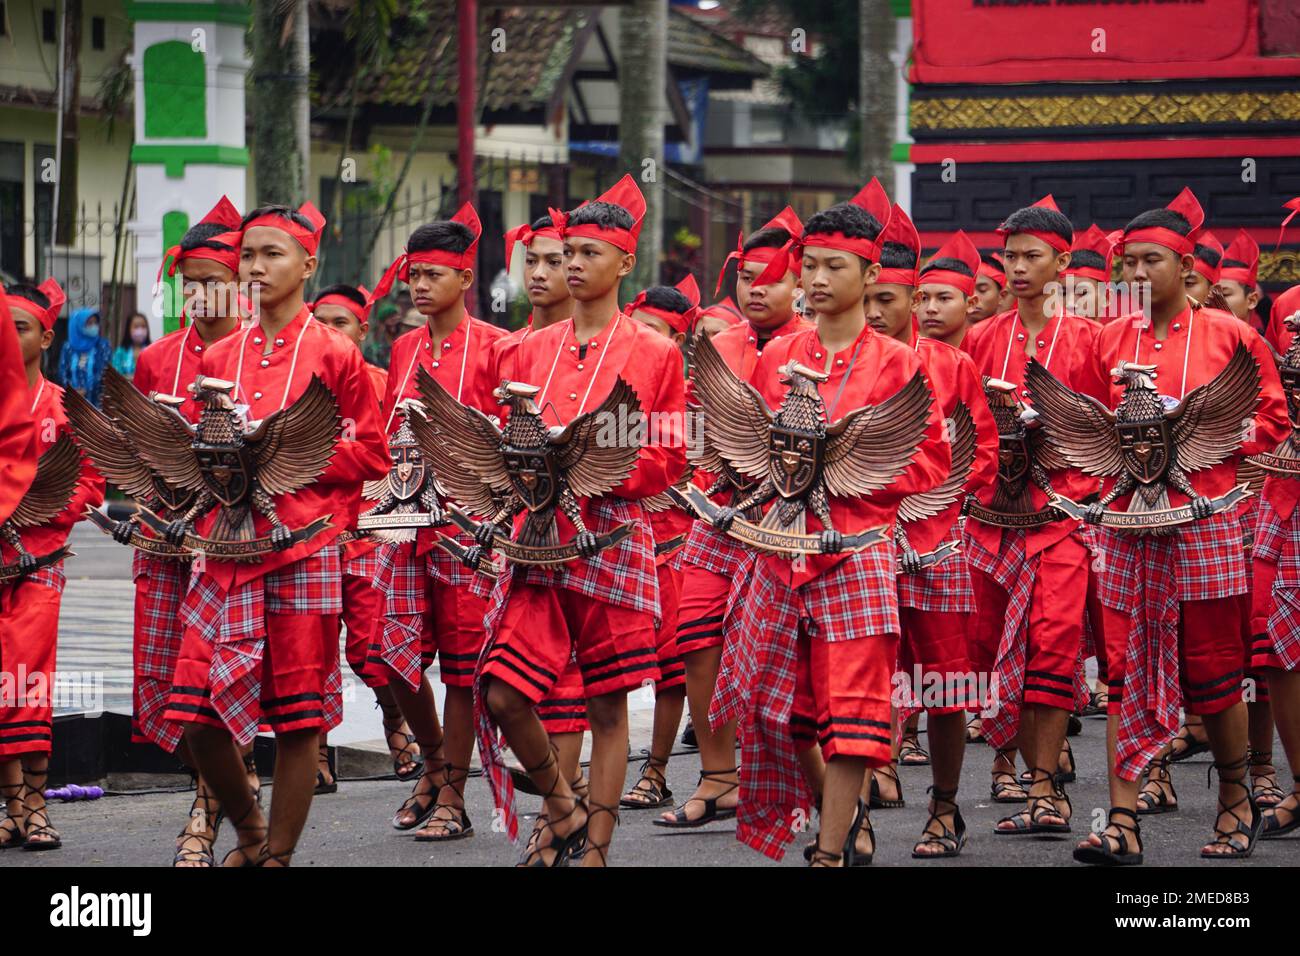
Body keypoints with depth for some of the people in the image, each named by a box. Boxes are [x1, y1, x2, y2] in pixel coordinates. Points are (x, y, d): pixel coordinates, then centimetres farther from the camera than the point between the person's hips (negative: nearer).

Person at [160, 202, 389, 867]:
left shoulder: (334, 355, 1)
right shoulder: (218, 358, 13)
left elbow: (370, 457, 1)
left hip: (304, 553, -4)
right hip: (227, 548, 4)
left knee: (297, 717, -2)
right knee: (197, 714, -3)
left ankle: (280, 854, 10)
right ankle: (249, 830, 21)